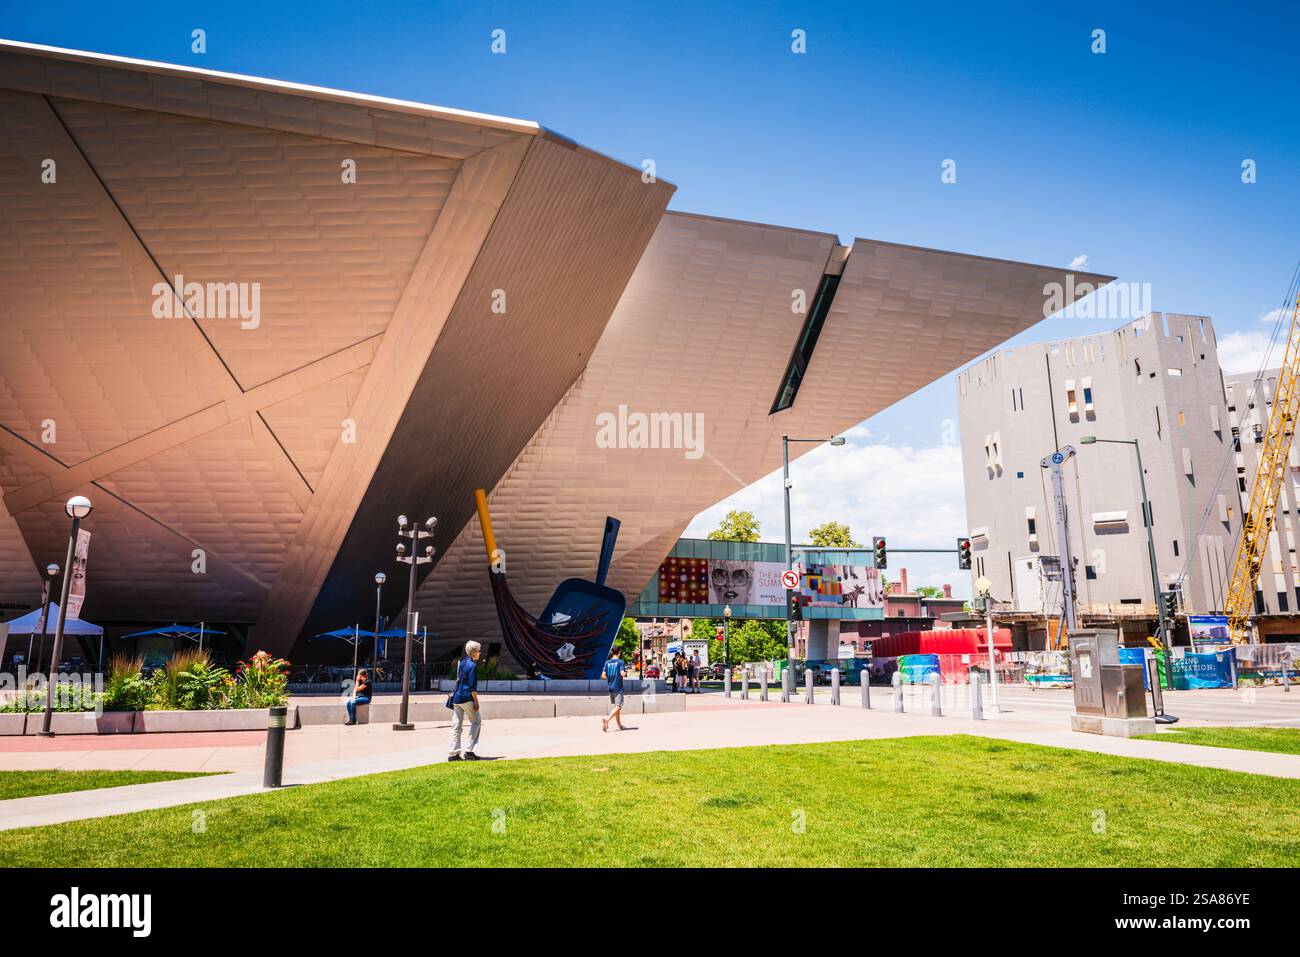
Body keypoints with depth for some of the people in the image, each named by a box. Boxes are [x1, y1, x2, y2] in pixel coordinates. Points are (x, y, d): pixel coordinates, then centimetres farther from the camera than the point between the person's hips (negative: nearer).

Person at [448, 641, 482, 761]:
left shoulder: (462, 662, 12)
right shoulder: (472, 665, -13)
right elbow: (472, 686, -16)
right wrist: (476, 701, -12)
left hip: (456, 697, 8)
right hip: (466, 698, -8)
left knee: (456, 725, 8)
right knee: (476, 722, 6)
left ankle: (454, 753, 8)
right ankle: (470, 751, 3)